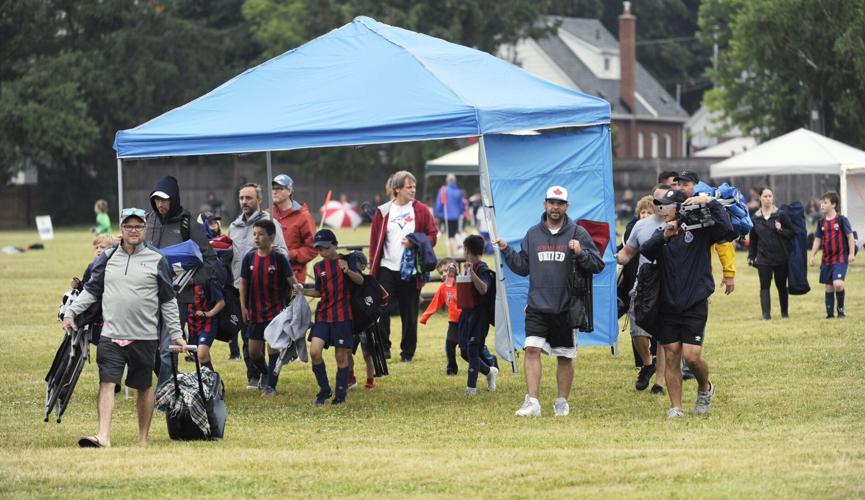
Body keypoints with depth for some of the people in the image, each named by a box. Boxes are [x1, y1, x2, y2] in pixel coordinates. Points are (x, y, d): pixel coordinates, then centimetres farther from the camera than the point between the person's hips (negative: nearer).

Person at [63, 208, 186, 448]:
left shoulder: (156, 260, 2)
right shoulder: (107, 257, 8)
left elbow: (168, 301, 6)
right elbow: (91, 290, 14)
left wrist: (176, 334, 5)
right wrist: (70, 312, 1)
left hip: (144, 337, -1)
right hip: (111, 335, 1)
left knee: (144, 387, 8)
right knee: (107, 383, -11)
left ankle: (143, 438, 18)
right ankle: (103, 436, -18)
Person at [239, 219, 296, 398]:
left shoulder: (279, 258, -9)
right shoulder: (249, 258, 1)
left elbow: (292, 282, -6)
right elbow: (243, 283, 8)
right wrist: (243, 307, 5)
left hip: (275, 310, -4)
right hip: (255, 312, 4)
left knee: (274, 348, -6)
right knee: (253, 351, 9)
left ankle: (271, 385, 3)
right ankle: (264, 373, 37)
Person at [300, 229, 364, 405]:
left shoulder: (345, 261, -3)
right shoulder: (318, 267, 10)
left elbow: (360, 280, -18)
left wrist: (347, 270, -36)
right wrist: (302, 292, 4)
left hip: (342, 316, -4)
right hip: (323, 316, 4)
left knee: (341, 356, 0)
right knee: (314, 352, -11)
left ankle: (341, 394, 12)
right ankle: (324, 390, 5)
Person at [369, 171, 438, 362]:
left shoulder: (421, 210, 3)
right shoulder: (383, 212, 3)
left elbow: (432, 235, 2)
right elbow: (375, 241, 5)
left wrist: (416, 243, -16)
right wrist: (373, 266, -1)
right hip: (387, 269, 0)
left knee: (409, 313, 4)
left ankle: (408, 352, 14)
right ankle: (383, 347, 7)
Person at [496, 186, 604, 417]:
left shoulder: (578, 234, -1)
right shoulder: (533, 234, 9)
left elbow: (598, 265, -4)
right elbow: (523, 267, 14)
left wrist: (580, 253, -21)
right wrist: (506, 251, 1)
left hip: (566, 308, -1)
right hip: (537, 306, 1)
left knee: (565, 357, 9)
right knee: (532, 349, -13)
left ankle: (562, 402, 22)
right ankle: (532, 402, -14)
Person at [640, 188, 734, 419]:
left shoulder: (700, 231, -3)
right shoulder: (661, 233, 8)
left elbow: (726, 230, -20)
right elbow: (644, 251, -9)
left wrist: (710, 203, -19)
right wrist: (664, 236, -24)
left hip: (695, 305, -4)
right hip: (668, 305, 4)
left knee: (692, 356, -9)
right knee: (671, 356, 1)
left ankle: (705, 388, 22)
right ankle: (676, 407, 8)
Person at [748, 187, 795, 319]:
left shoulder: (781, 215, -1)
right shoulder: (755, 218, 5)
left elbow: (791, 233, 0)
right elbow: (752, 239, 12)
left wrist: (781, 230, -18)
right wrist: (751, 257, 8)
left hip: (781, 257, -1)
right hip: (763, 258, 1)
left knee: (781, 285, 8)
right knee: (764, 286, -7)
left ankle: (784, 312, 19)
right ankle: (766, 313, -9)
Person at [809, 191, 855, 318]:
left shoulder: (841, 220, -8)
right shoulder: (821, 223, 8)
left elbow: (850, 236, -5)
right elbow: (817, 240, 13)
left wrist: (851, 253, -12)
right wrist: (812, 256, 8)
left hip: (841, 258, -6)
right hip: (826, 260, 6)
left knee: (837, 284, -20)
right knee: (829, 287, 8)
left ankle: (841, 308, 1)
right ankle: (830, 313, 16)